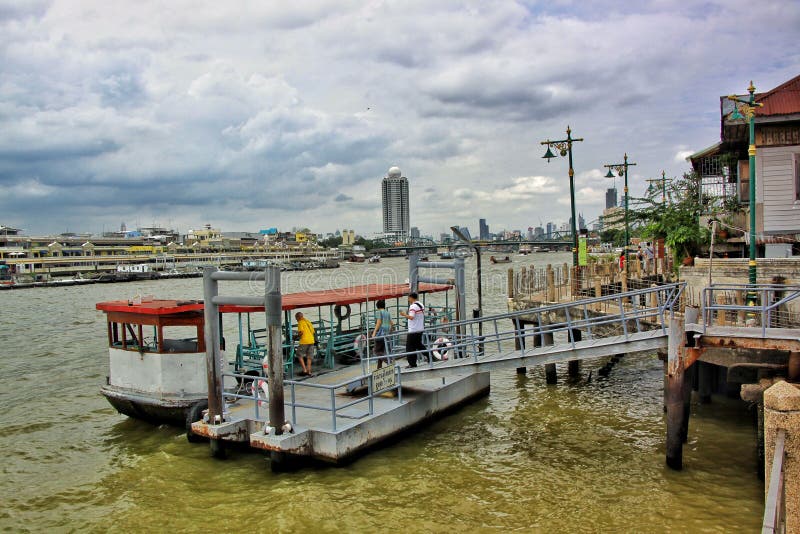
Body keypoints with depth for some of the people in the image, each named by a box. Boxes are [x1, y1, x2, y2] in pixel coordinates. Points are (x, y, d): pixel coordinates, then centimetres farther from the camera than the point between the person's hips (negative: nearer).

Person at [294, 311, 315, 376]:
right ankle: (309, 372, 10)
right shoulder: (308, 321, 19)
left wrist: (298, 333, 3)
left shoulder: (300, 322, -5)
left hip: (304, 341, -7)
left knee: (300, 355, 4)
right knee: (309, 357, 10)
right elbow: (313, 331, 19)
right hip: (311, 341, 7)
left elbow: (301, 332, -17)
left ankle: (304, 370, -3)